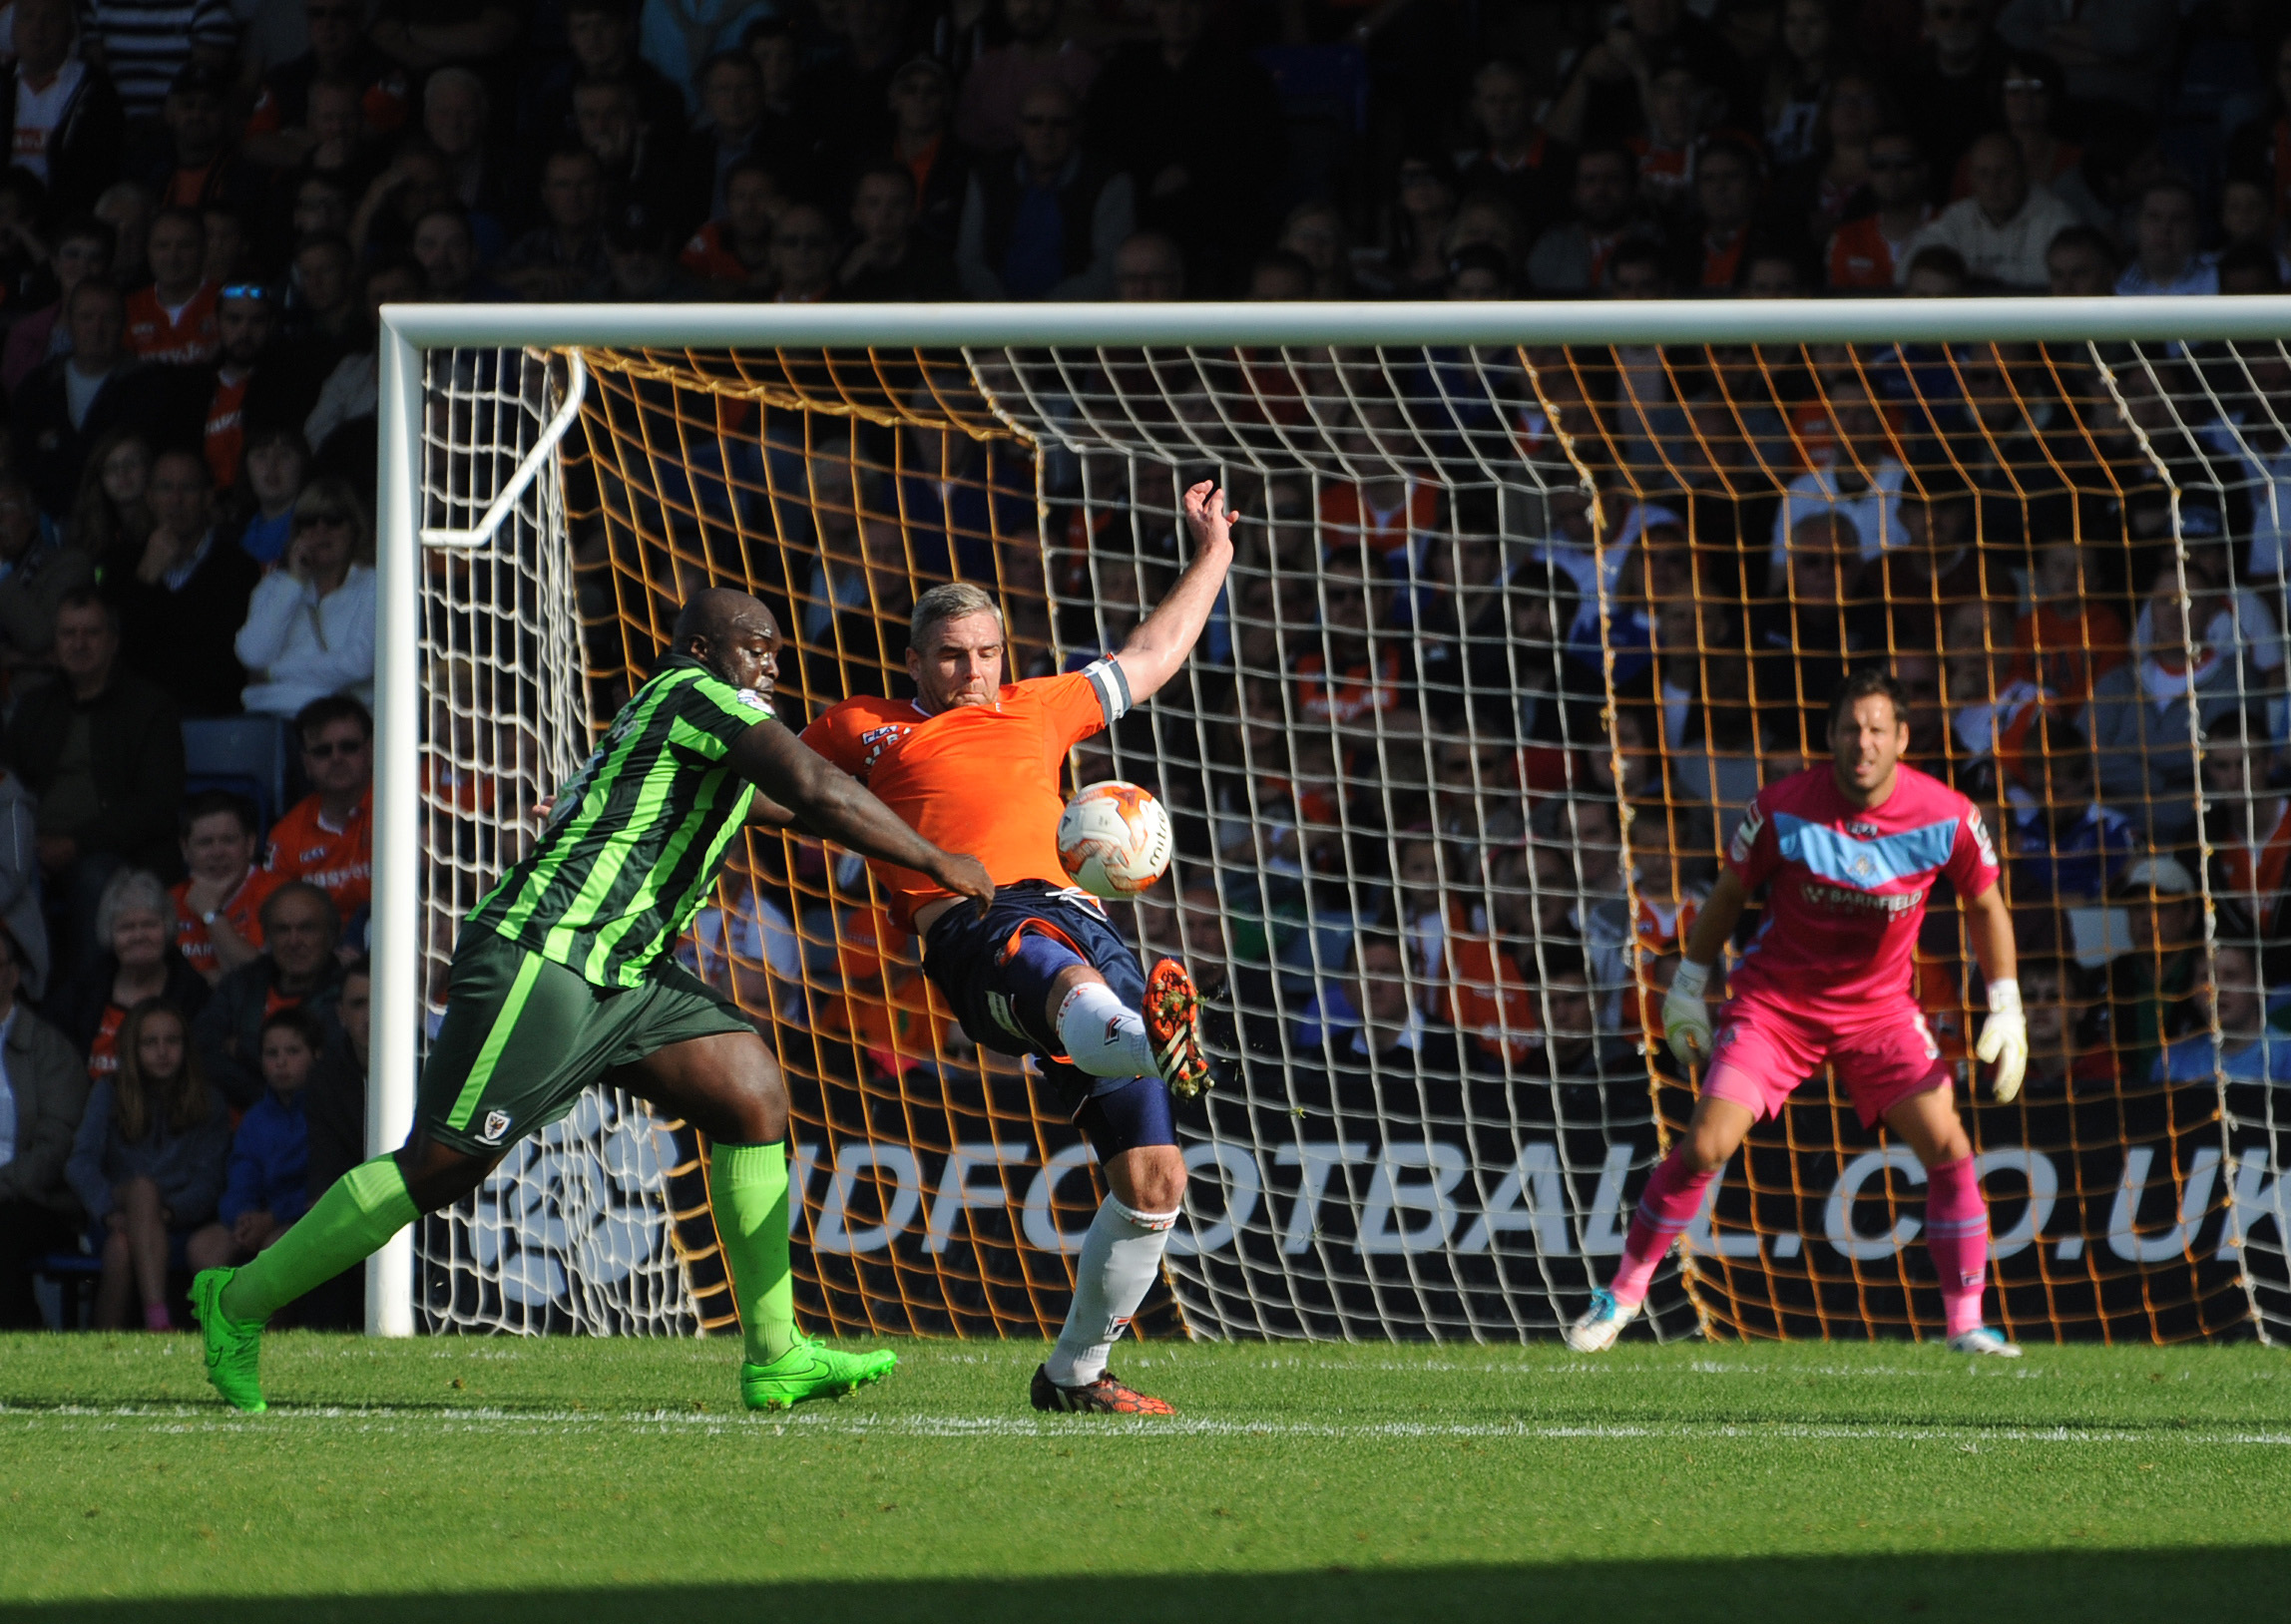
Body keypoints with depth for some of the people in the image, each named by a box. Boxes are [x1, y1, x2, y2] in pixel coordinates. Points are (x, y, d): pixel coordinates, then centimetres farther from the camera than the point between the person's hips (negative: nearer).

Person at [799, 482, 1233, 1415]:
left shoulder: (1037, 710, 33)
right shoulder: (863, 731, 24)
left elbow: (1150, 660, 45)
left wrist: (1211, 556, 50)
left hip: (1076, 915, 5)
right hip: (972, 927, -5)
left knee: (1152, 1179, -5)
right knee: (1065, 978, -44)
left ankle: (1075, 1374, 9)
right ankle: (1155, 1045, -81)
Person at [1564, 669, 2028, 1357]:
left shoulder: (1947, 817, -15)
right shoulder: (1783, 807, -18)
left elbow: (1985, 905, 2)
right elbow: (1728, 893, -1)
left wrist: (2006, 1011, -4)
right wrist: (1688, 989, 2)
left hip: (1880, 1009, 2)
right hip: (1775, 1000, -2)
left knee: (1948, 1151, -12)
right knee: (1704, 1146, -13)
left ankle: (1966, 1325, -1)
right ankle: (1623, 1294, 5)